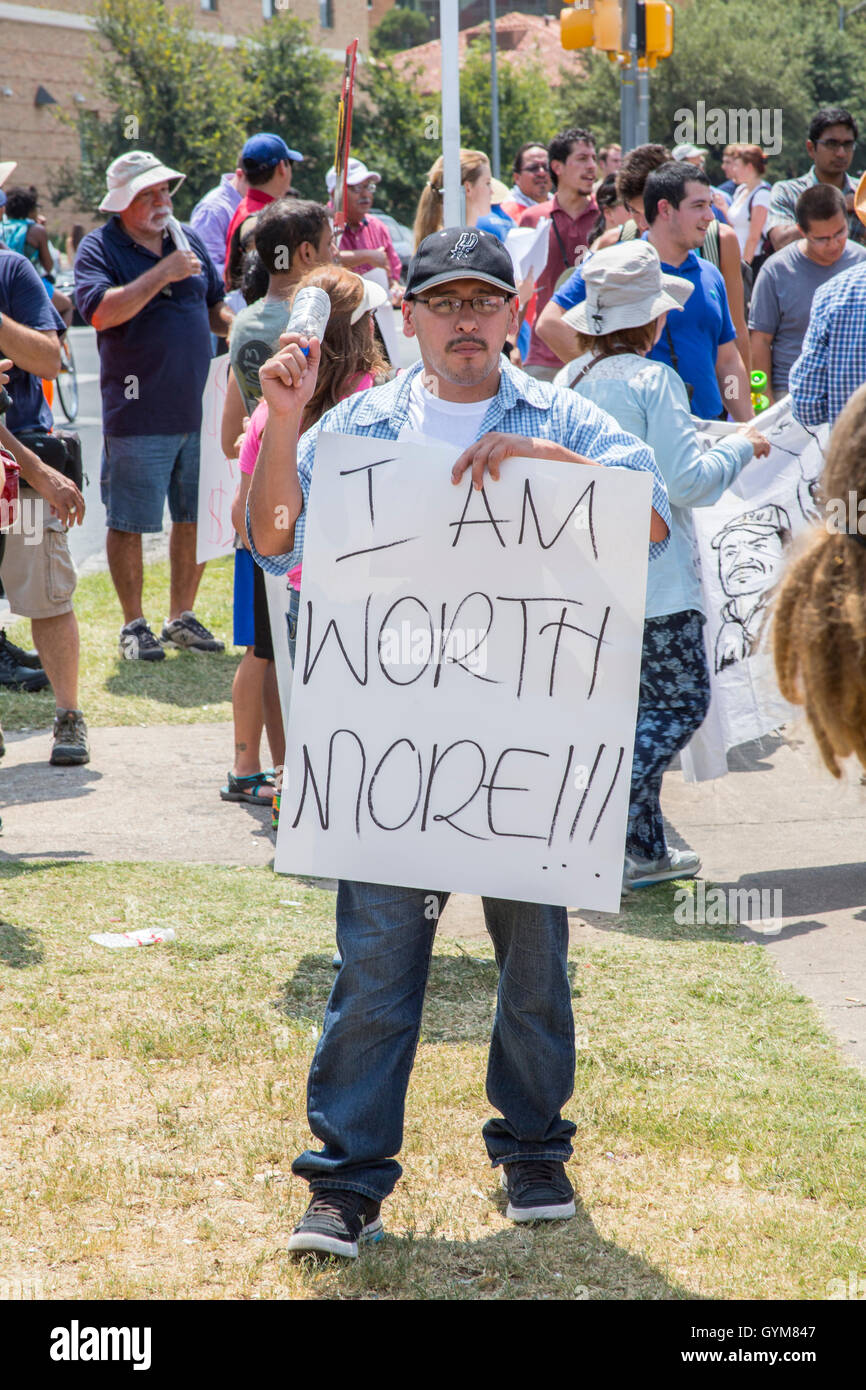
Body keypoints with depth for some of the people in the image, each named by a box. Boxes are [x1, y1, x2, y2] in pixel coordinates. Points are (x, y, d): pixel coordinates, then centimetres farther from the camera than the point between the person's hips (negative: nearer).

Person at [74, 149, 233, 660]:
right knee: (129, 523, 1)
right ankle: (134, 625, 12)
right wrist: (163, 273, -21)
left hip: (199, 409, 5)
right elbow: (101, 311, -22)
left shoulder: (187, 240, 13)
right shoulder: (100, 248, -5)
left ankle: (183, 617, 22)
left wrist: (238, 330, 3)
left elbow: (214, 305, 23)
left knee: (196, 519, 10)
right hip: (138, 417, -5)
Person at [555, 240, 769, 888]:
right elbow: (688, 482, -17)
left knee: (639, 706, 15)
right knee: (682, 703, 1)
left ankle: (646, 850, 16)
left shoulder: (569, 381, 8)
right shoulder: (652, 380, -14)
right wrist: (740, 446, 0)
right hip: (653, 579, -8)